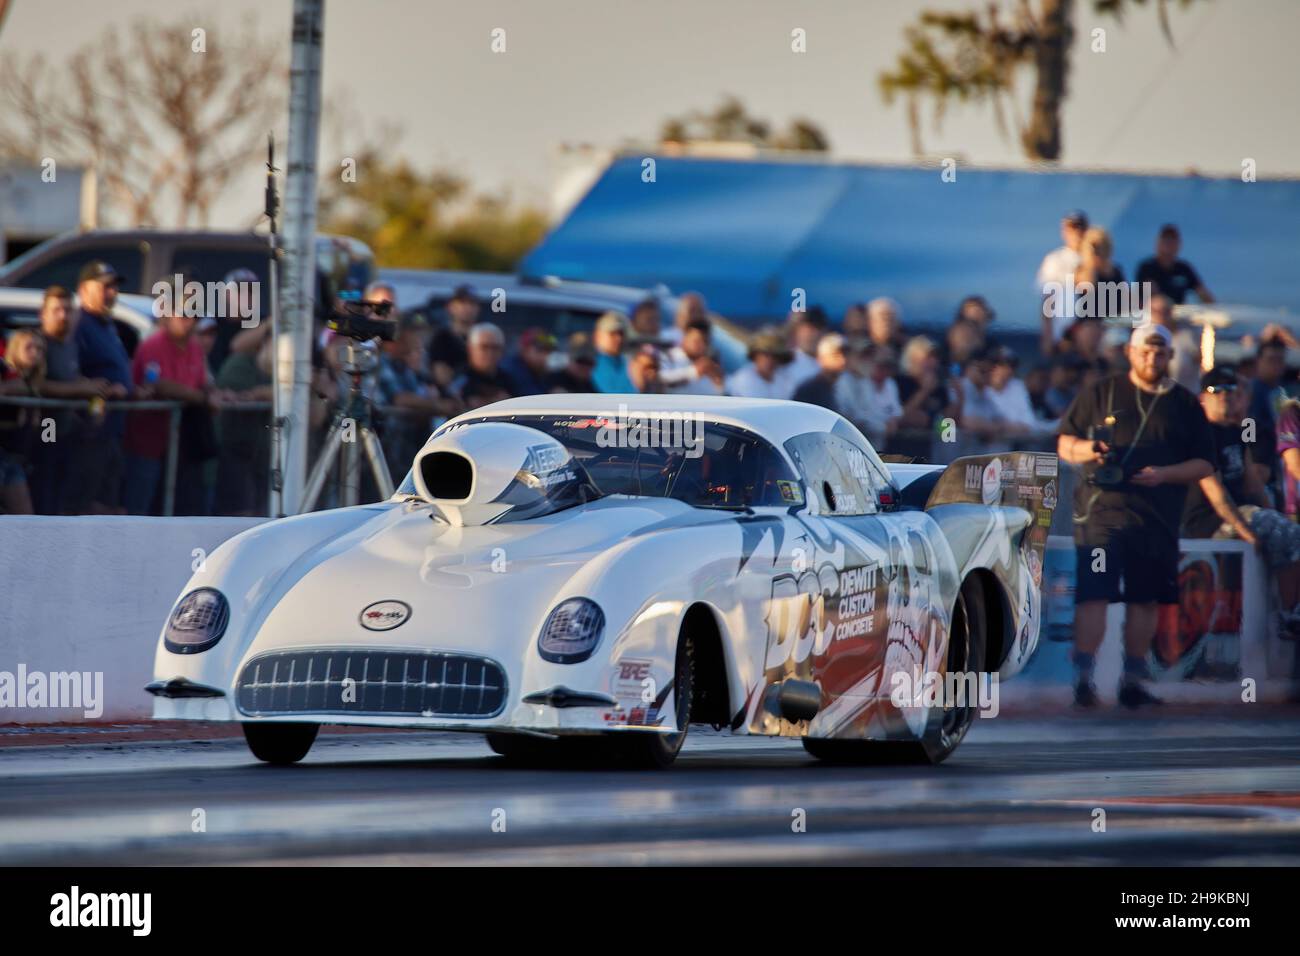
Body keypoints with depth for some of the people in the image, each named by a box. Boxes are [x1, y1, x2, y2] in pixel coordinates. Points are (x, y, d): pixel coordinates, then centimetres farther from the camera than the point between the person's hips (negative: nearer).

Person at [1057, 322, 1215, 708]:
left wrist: (1164, 474, -7)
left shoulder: (1185, 404, 11)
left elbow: (1204, 463, 10)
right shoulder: (1101, 394, 9)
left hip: (1158, 517, 2)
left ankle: (1133, 681, 15)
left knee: (1146, 599, 6)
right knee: (1093, 593, -12)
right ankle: (1083, 677, -14)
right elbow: (1064, 445, 11)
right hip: (1102, 508, -2)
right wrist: (1086, 451, -12)